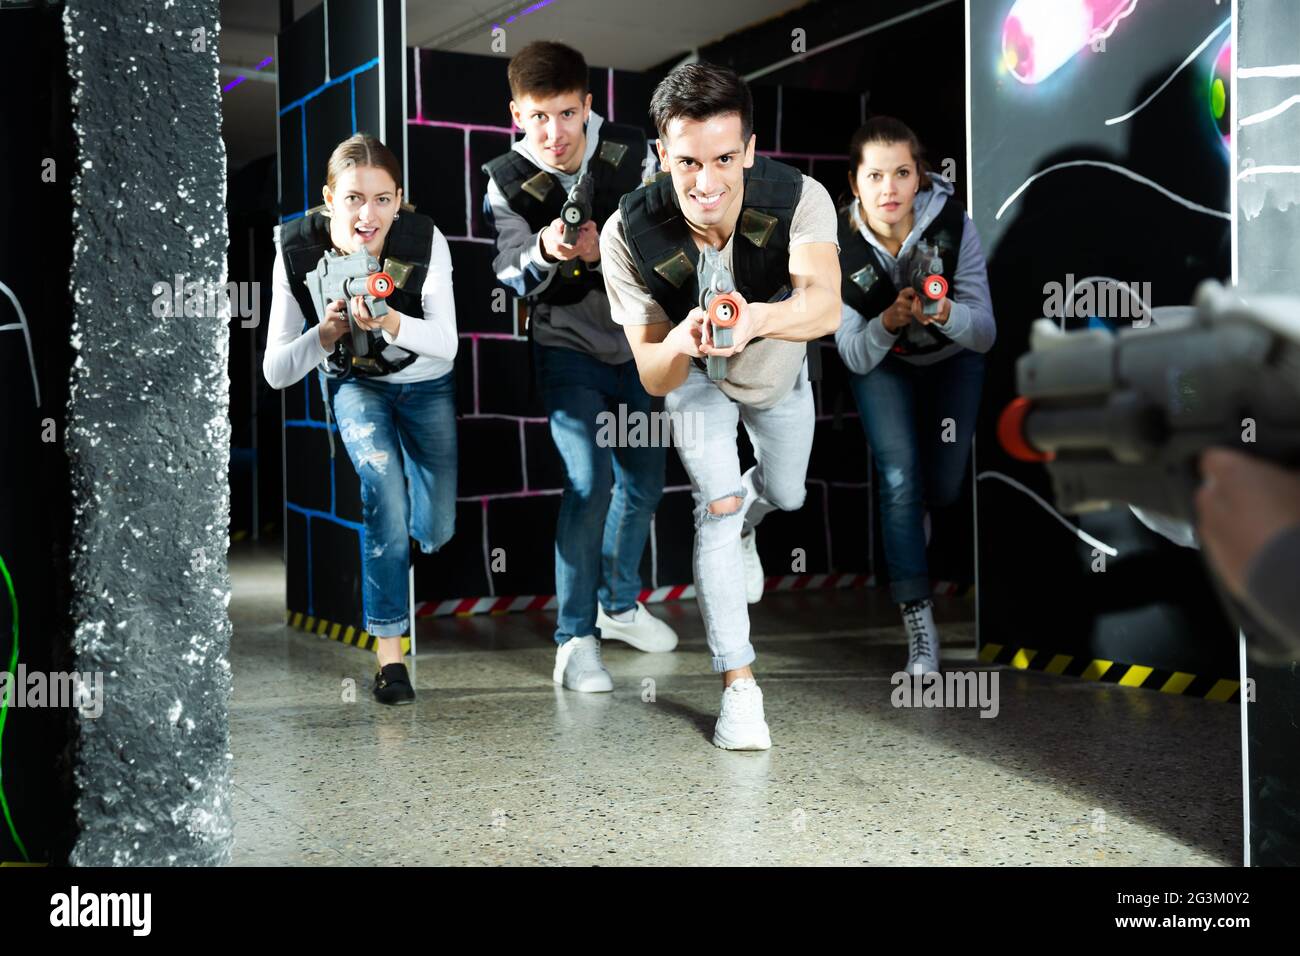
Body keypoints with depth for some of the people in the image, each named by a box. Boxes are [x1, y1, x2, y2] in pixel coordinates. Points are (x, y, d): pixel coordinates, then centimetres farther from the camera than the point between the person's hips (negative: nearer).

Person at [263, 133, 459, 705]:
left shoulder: (425, 241, -29)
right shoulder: (298, 249, -25)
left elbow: (446, 344, -25)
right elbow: (276, 373, -22)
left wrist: (391, 324, -45)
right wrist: (323, 336, -42)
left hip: (425, 384, 1)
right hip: (354, 384, -1)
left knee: (436, 533, 4)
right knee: (384, 487, -26)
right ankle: (389, 650, -13)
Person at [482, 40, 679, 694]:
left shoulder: (631, 153, -9)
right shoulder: (508, 181, -12)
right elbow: (510, 279, -14)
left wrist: (605, 249, -27)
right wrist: (545, 252, -35)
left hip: (634, 341, 4)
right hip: (568, 348, -4)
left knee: (644, 483, 14)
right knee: (590, 482, -18)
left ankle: (620, 604, 36)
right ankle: (575, 638, -6)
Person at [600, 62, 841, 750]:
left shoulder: (799, 198, -38)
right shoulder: (627, 236, -37)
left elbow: (825, 307, -55)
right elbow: (654, 378, -35)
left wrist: (757, 318, -76)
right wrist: (679, 344, -58)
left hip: (779, 368, 2)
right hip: (695, 377, -2)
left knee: (785, 494, 21)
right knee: (719, 503, -18)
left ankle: (742, 531, 60)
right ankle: (738, 682, -5)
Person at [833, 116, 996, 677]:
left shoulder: (953, 225, -31)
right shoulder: (838, 246, -29)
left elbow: (985, 336, -30)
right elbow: (856, 357, -25)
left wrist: (946, 314, -51)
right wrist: (888, 322, -45)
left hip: (953, 361, 1)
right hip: (883, 364, -1)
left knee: (944, 488, 4)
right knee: (900, 479, -17)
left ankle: (914, 513, 45)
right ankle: (918, 621, -7)